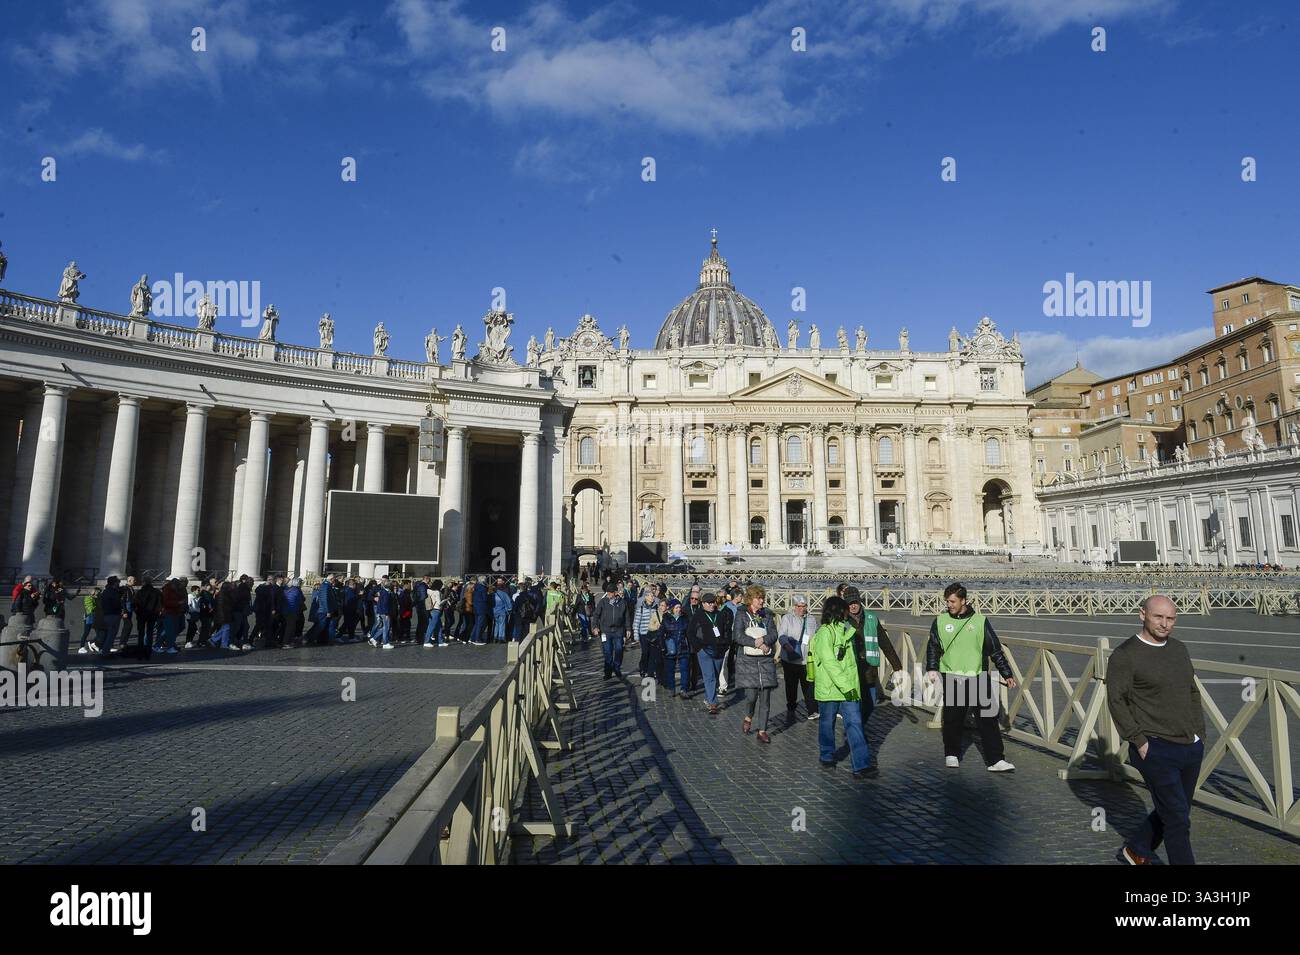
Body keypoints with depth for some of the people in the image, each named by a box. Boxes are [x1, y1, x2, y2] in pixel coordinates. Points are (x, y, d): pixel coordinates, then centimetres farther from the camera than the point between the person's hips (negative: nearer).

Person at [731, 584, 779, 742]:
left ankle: (762, 731, 10)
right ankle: (748, 718, 24)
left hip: (766, 660, 3)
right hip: (747, 660, -3)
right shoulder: (741, 615, 0)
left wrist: (762, 640, -17)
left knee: (765, 697, 1)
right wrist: (759, 644, -14)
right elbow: (738, 636, -11)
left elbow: (773, 635, 2)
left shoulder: (767, 615, 11)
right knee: (751, 695, -8)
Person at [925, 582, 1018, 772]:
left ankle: (995, 760, 6)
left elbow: (995, 650, 7)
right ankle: (952, 755, 23)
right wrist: (932, 669, -11)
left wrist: (1007, 674, 4)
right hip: (951, 679, 0)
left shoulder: (980, 621, 3)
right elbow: (933, 648, 5)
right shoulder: (940, 621, 5)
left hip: (978, 678, 0)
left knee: (988, 720, -1)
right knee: (952, 720, 5)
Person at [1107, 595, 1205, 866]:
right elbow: (1116, 701, -12)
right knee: (1178, 818, -4)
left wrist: (1200, 734, 11)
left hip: (1191, 747, 7)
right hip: (1156, 749, -7)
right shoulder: (1124, 655, -12)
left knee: (1169, 811, 17)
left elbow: (1193, 693, 18)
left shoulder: (1180, 649, 10)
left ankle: (1135, 850, 36)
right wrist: (1140, 741, -15)